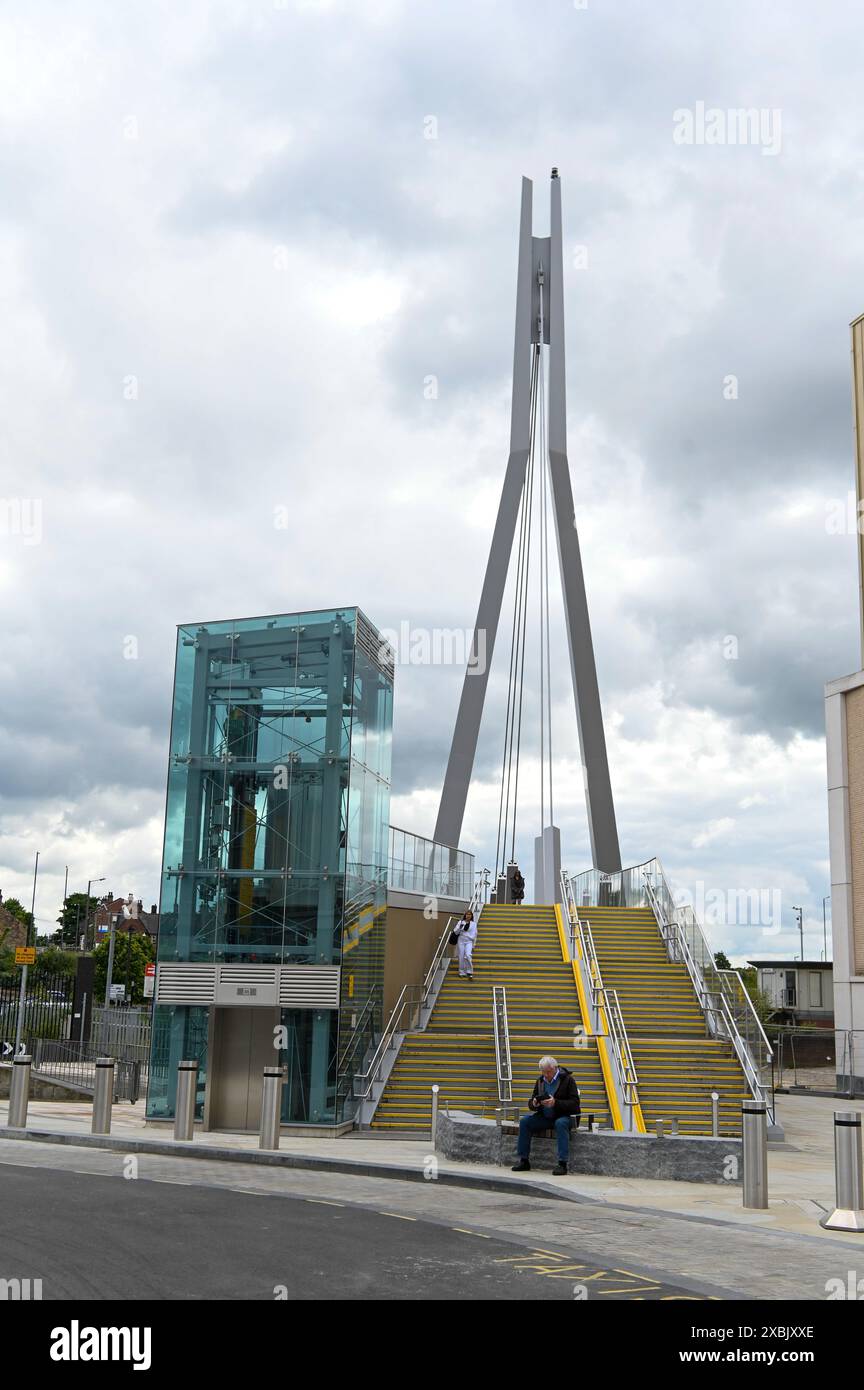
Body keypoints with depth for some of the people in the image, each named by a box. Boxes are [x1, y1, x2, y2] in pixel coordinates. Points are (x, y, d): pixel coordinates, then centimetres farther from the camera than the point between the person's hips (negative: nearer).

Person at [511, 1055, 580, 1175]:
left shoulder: (567, 1079, -9)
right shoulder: (540, 1081, 8)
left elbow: (574, 1103, -17)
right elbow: (531, 1104, 11)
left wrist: (555, 1103, -30)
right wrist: (534, 1104, -15)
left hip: (565, 1116, -6)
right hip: (545, 1117, 6)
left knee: (560, 1123, -38)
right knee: (524, 1121, -14)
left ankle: (562, 1163, -35)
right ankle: (524, 1161, -8)